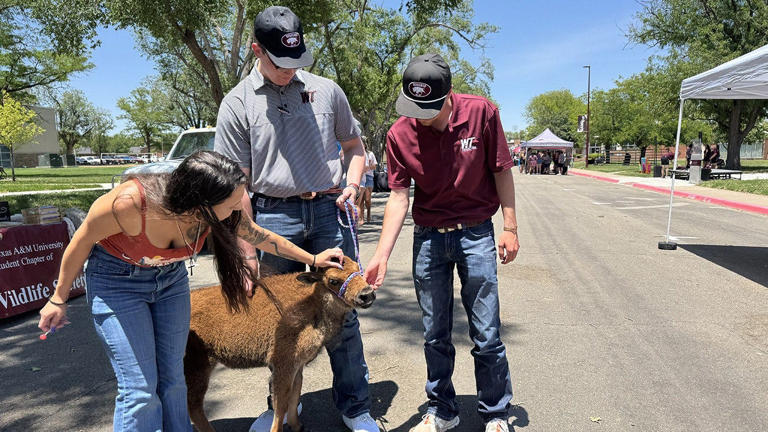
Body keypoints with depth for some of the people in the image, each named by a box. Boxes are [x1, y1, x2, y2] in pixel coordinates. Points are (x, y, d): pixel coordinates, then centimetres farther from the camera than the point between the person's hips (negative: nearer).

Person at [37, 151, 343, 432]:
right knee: (140, 390, -7)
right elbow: (82, 242, -17)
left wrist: (312, 259, 3)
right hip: (117, 280, -4)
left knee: (173, 379, 8)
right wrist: (59, 299, -4)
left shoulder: (219, 210, -24)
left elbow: (261, 236, -5)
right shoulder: (128, 202, -37)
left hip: (171, 276, 4)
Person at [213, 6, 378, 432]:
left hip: (327, 209, 1)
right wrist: (248, 253, -3)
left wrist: (353, 182, -2)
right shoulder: (238, 103, 2)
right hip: (274, 216, 0)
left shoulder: (326, 90, 7)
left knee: (342, 312, 5)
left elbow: (353, 144, 19)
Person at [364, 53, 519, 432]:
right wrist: (381, 255, -14)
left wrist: (510, 227, -3)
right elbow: (399, 196, -7)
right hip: (428, 237, 2)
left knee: (486, 336, 5)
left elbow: (501, 171, -2)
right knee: (435, 335, 12)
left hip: (476, 233, -1)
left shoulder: (482, 113, -11)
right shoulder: (399, 134, -8)